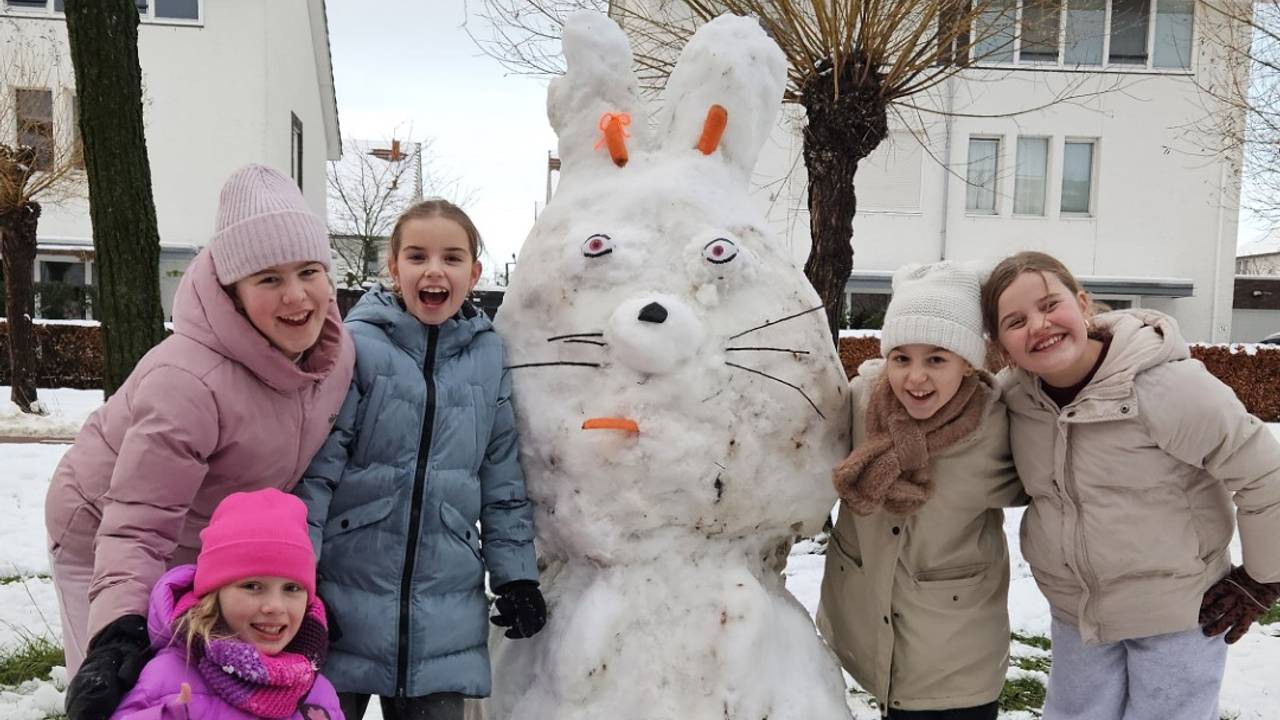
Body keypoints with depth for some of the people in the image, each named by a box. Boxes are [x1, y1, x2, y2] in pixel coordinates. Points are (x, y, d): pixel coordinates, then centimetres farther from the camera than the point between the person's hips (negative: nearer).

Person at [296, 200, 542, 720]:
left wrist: (515, 574, 7)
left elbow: (503, 481, 9)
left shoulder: (489, 357, 3)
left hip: (444, 615, 3)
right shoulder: (356, 346, -8)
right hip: (345, 602, -2)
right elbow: (313, 467, -8)